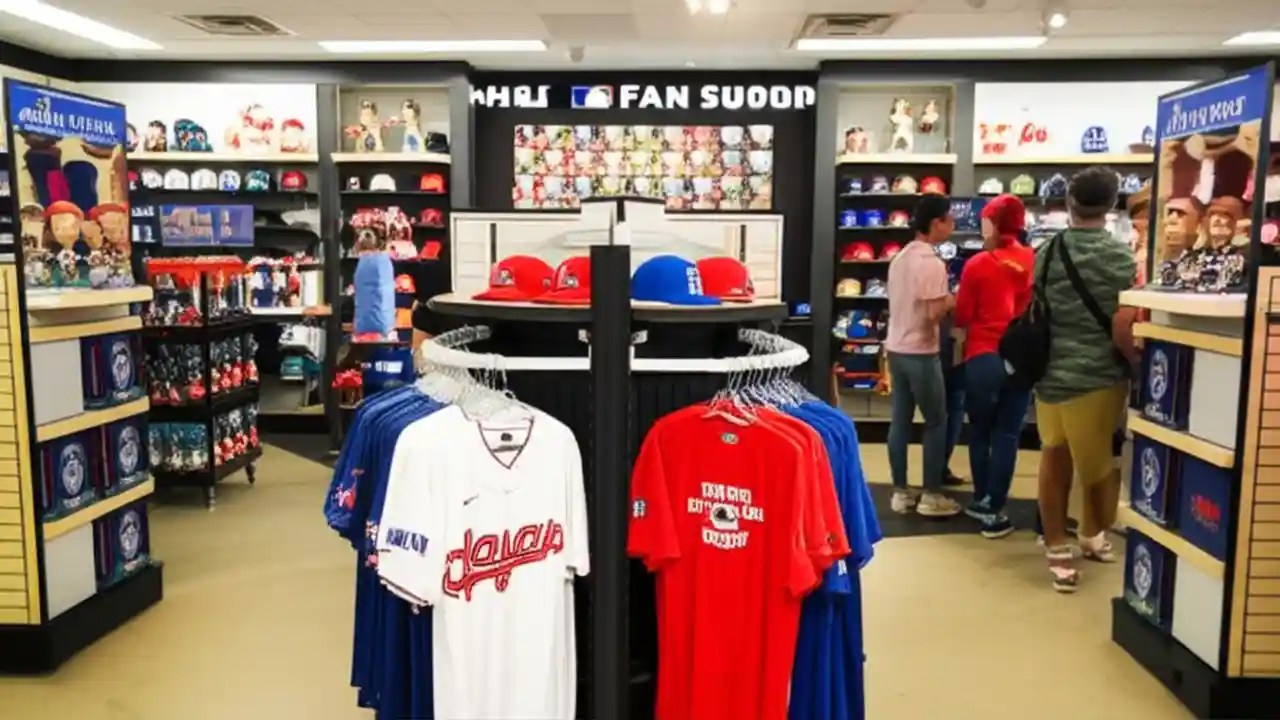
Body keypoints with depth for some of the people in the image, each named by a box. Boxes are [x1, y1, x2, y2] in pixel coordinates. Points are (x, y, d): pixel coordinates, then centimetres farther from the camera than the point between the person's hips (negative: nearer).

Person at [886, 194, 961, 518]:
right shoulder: (932, 263, -17)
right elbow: (934, 315, -21)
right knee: (937, 422, 4)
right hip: (921, 353, -8)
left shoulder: (900, 258, 10)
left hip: (896, 348, 8)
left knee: (900, 421, 10)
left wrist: (939, 299, 15)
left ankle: (900, 492, 17)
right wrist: (951, 302, -3)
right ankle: (931, 496, 10)